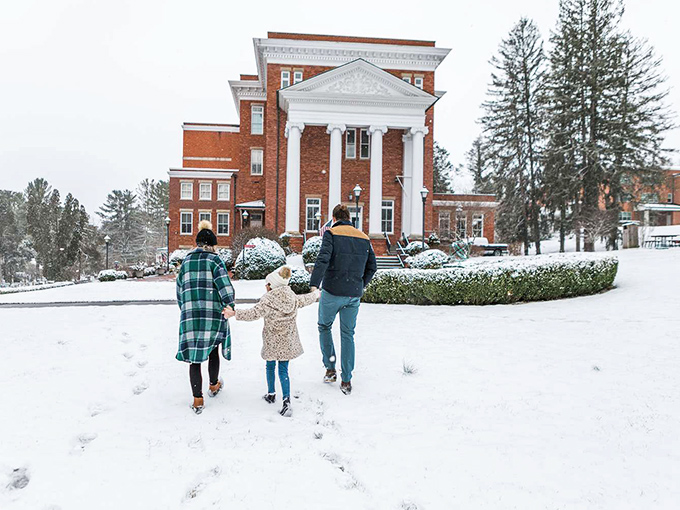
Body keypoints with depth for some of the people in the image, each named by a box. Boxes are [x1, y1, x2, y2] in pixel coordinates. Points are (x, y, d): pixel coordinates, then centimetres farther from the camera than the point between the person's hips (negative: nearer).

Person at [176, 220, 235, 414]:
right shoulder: (213, 259, -4)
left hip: (190, 315, 3)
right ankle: (213, 386, 38)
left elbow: (180, 290, 16)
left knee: (194, 356, 6)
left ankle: (197, 400, 7)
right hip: (213, 313, -3)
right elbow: (225, 286, -14)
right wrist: (230, 307, -7)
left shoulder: (186, 261, 10)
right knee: (213, 350, 19)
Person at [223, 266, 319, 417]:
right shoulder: (293, 298, 1)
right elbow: (305, 300, 19)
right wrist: (315, 294, 39)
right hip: (288, 342, 4)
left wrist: (234, 313, -26)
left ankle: (271, 394, 35)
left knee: (270, 367, 19)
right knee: (283, 370, 7)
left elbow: (253, 313, -26)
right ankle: (286, 400, -5)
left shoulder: (268, 300, -18)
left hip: (272, 342, -4)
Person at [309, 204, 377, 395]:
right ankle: (346, 381, 14)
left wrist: (314, 285, -25)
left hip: (332, 292, -4)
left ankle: (330, 369, 18)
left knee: (324, 327, 20)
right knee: (348, 335, 12)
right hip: (354, 295, 4)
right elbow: (371, 267, 12)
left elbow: (323, 260, -20)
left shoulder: (331, 234, -6)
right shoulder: (363, 238, 9)